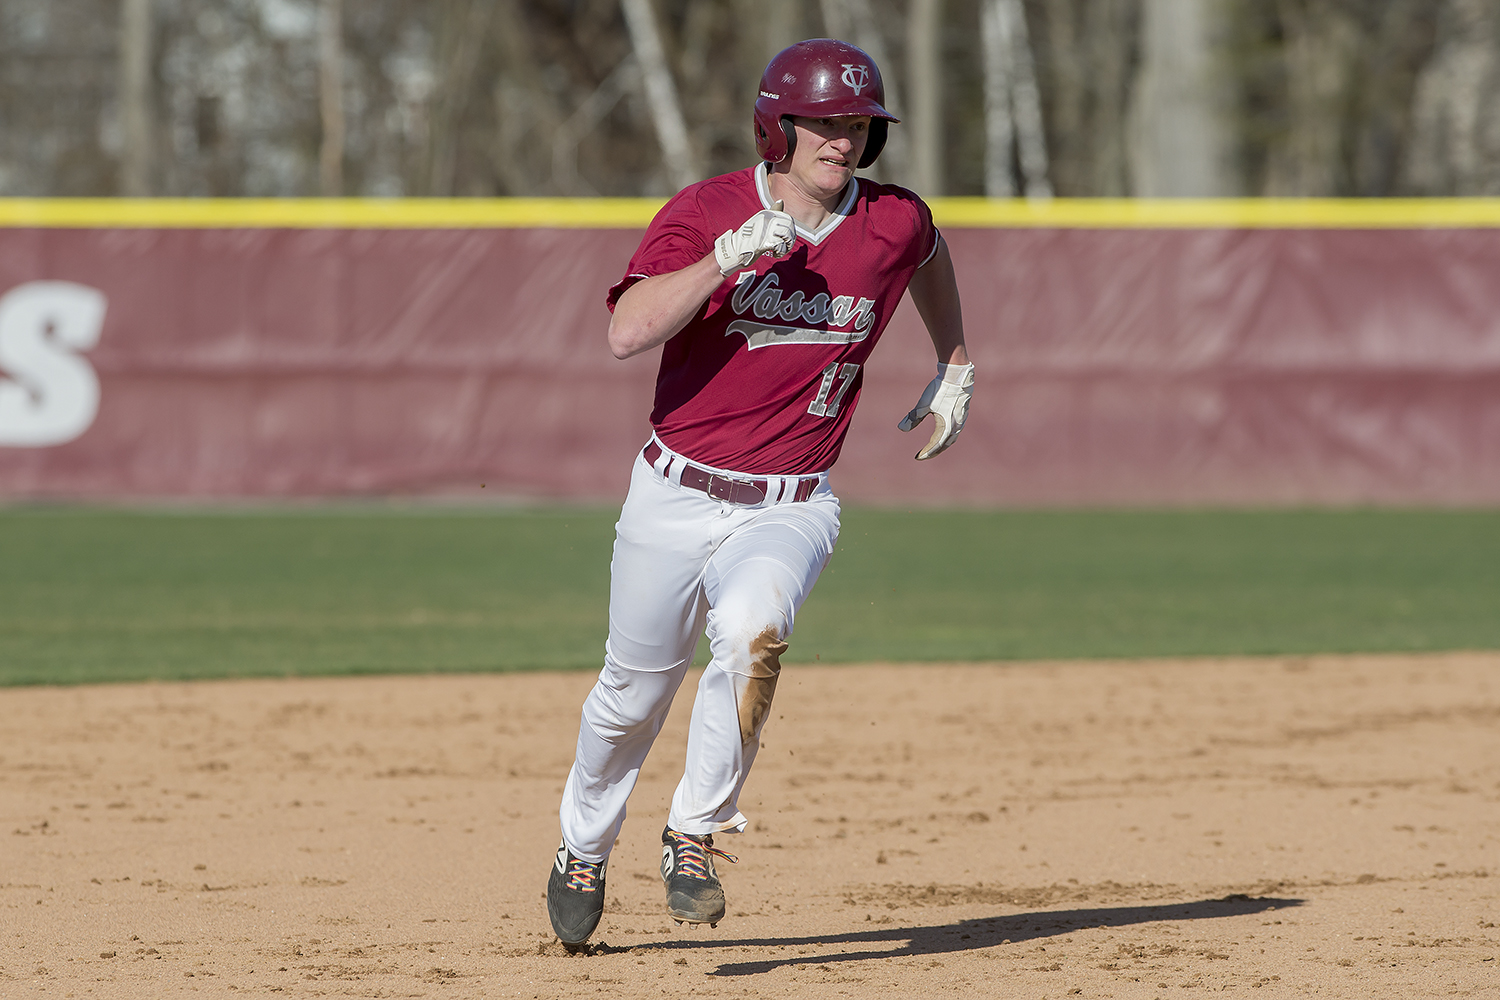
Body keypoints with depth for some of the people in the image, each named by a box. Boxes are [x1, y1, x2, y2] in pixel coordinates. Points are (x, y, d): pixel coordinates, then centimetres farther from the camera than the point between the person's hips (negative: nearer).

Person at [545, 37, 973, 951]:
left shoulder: (893, 225, -4)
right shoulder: (705, 213, -11)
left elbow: (928, 255, 24)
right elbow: (628, 334, -25)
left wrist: (956, 368, 29)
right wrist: (728, 258, -32)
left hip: (791, 508, 0)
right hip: (677, 498, 0)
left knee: (751, 634, -31)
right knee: (635, 692, 11)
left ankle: (697, 836, -15)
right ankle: (584, 851, 39)